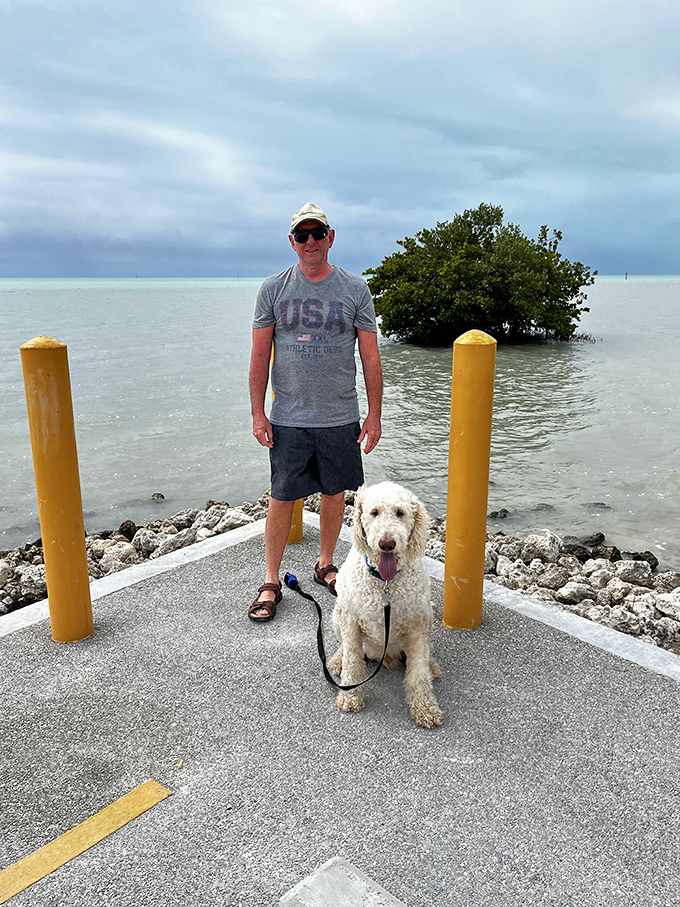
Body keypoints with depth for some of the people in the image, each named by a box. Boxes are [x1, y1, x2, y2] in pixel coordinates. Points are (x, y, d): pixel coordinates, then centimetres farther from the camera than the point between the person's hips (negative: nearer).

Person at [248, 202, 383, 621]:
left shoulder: (356, 289, 2)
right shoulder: (274, 288, 2)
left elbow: (370, 357, 3)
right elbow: (260, 355, 3)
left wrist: (375, 414, -1)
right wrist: (257, 413, -3)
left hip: (341, 417, 1)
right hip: (288, 418, -1)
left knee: (335, 493, 11)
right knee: (282, 498, 2)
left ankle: (325, 565, 32)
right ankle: (271, 582, 17)